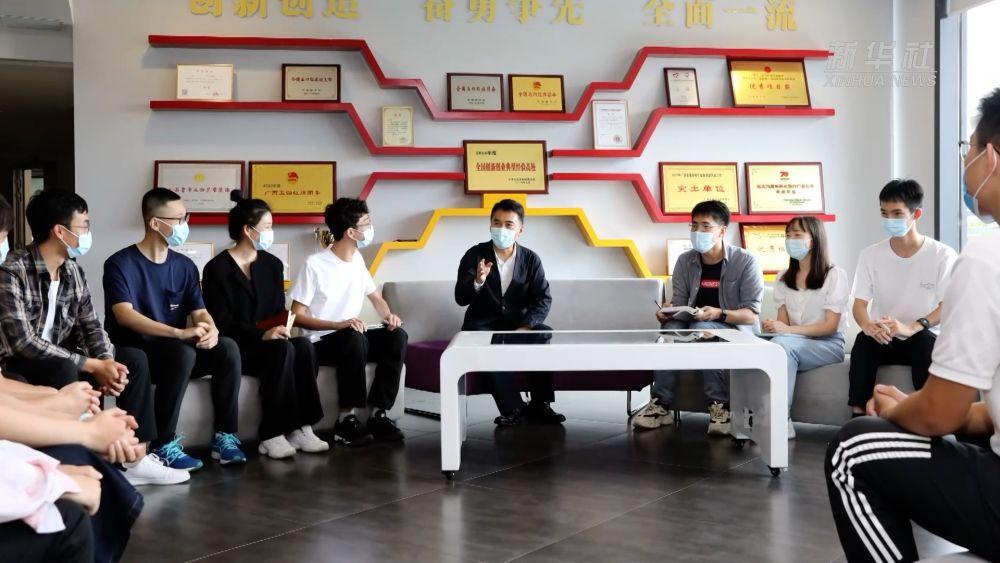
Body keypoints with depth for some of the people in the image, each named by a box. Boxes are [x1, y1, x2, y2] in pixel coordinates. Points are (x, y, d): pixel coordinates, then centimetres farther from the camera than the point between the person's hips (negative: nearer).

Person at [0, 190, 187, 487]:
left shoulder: (73, 271, 3)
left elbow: (91, 326, 4)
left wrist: (107, 362, -18)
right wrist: (93, 366, -26)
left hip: (61, 361, 8)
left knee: (133, 359, -4)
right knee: (64, 370, -36)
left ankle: (135, 459, -3)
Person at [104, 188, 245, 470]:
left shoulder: (184, 266, 9)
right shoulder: (121, 264, -9)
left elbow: (199, 312, 5)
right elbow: (124, 315, -23)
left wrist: (210, 330, -21)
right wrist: (180, 333, -35)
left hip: (177, 353, 6)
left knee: (227, 347, -20)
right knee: (183, 352, -35)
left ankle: (225, 436, -12)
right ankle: (163, 445, -25)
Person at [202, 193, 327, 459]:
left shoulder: (273, 265, 13)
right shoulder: (217, 268, -5)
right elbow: (222, 322, -13)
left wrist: (280, 327, -10)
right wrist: (263, 334, -27)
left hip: (266, 341, 6)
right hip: (233, 349, -5)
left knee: (304, 345, -26)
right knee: (282, 349, -33)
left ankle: (300, 427, -25)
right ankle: (272, 435, -30)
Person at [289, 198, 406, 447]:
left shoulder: (357, 260, 8)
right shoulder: (314, 265, -14)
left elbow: (376, 298, 19)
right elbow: (297, 316, -15)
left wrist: (388, 315, -5)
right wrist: (339, 325, -28)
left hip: (354, 337, 7)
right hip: (321, 342, -6)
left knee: (396, 335, -19)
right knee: (354, 338, -38)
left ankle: (378, 415, -18)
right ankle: (346, 420, -27)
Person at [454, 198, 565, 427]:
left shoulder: (531, 259, 2)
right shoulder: (475, 255, -5)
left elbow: (543, 298, -5)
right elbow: (460, 299, -12)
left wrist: (526, 326, -22)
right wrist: (477, 282, -34)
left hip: (518, 323, 2)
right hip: (483, 324, -2)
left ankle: (540, 404, -16)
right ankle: (514, 408, -29)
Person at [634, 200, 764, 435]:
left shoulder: (745, 261, -7)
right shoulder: (685, 261, 7)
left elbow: (751, 315, -11)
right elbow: (679, 302, 5)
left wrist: (719, 314, -29)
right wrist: (666, 313, -19)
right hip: (693, 325, 4)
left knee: (701, 329, -36)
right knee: (671, 329, -30)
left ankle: (720, 406, -31)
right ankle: (661, 405, -28)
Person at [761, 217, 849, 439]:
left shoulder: (835, 275, -2)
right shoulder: (784, 278, 15)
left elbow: (830, 326, -9)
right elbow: (783, 321, 7)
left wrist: (787, 330, -23)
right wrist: (774, 327, -20)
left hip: (829, 344, -4)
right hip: (793, 344, 4)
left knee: (782, 343, -35)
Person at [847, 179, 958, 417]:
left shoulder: (943, 255, -7)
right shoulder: (870, 255, 1)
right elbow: (859, 305, -2)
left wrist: (911, 328, -32)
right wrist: (868, 326, -28)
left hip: (923, 338, -2)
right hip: (883, 340, 2)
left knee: (925, 341, -36)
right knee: (865, 340, -32)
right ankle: (859, 415, -34)